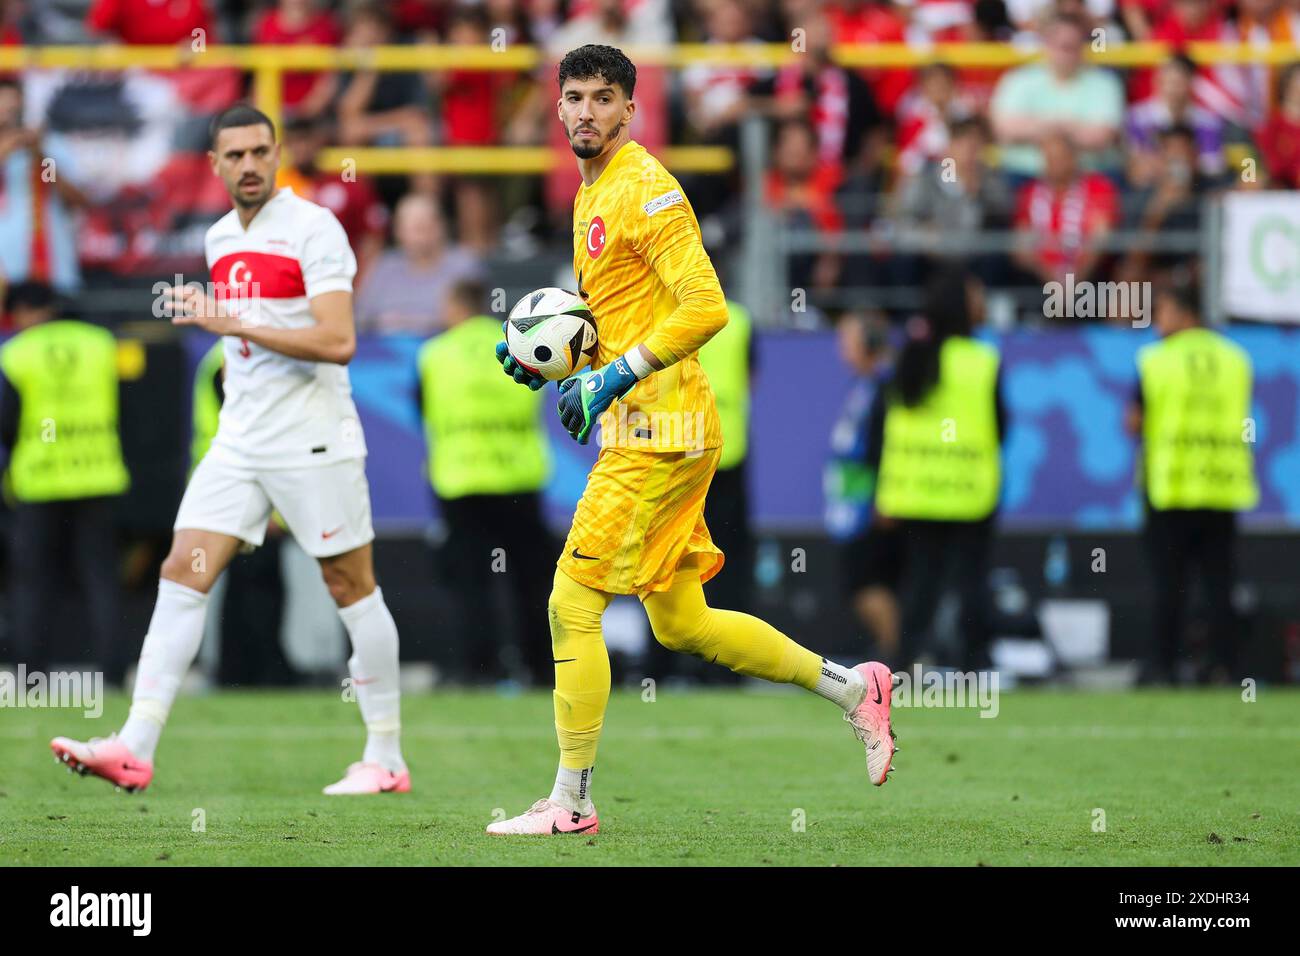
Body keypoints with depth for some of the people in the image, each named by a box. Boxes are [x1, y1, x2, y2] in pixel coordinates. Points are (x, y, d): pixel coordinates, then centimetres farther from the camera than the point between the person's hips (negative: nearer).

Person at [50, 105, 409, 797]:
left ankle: (385, 759, 10)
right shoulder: (220, 239, 13)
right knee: (183, 573, -5)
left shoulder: (313, 228, -10)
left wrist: (233, 324, -21)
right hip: (240, 440, 7)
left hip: (313, 441, -7)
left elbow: (337, 341, -20)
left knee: (351, 586, 1)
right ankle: (135, 748, -10)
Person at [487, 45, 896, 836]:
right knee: (681, 623, 14)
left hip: (658, 430, -10)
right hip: (645, 433, 10)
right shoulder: (593, 193, 17)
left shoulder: (644, 190, -13)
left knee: (573, 606, -9)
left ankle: (571, 801, -2)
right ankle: (853, 689, 23)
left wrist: (613, 377, -23)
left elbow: (705, 307, -22)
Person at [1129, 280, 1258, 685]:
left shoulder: (1157, 360, -6)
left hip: (1172, 486, -3)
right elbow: (1240, 417, 12)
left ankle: (1164, 663, 2)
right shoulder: (1235, 359, 5)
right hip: (1225, 486, 3)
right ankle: (1222, 663, 1)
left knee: (1169, 579, 1)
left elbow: (1135, 422, -5)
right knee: (1218, 579, 5)